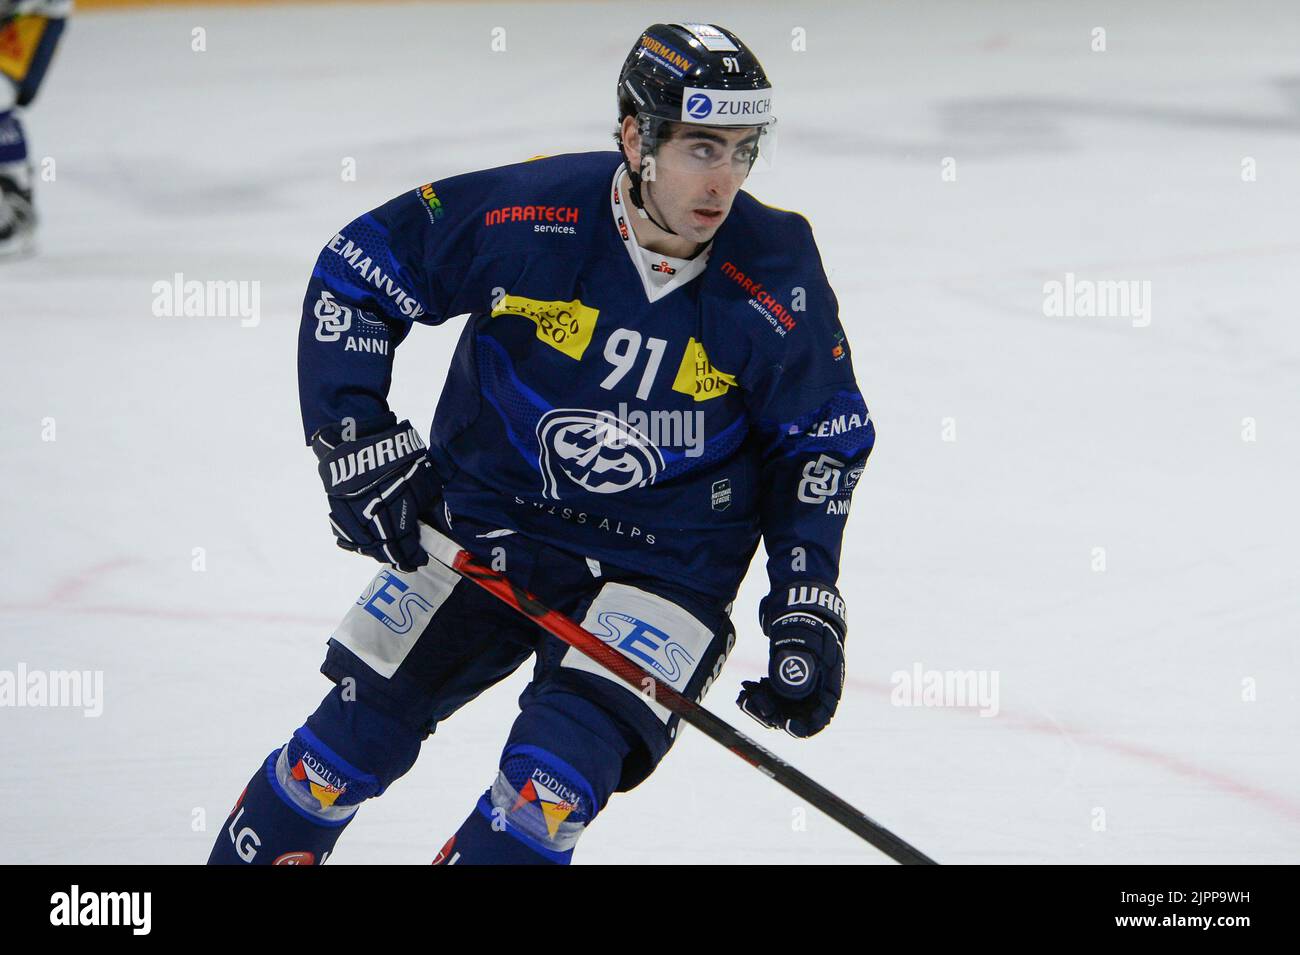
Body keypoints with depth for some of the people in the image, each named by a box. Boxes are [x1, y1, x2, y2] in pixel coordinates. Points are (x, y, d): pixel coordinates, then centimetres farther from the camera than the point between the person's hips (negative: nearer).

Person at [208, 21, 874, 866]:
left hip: (663, 568, -1)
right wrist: (358, 445, -11)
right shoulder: (526, 213, -19)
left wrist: (808, 605, -6)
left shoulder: (776, 280, -16)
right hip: (484, 521, 1)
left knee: (553, 781, -20)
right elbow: (354, 272, -6)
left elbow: (825, 439, 0)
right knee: (351, 738, -1)